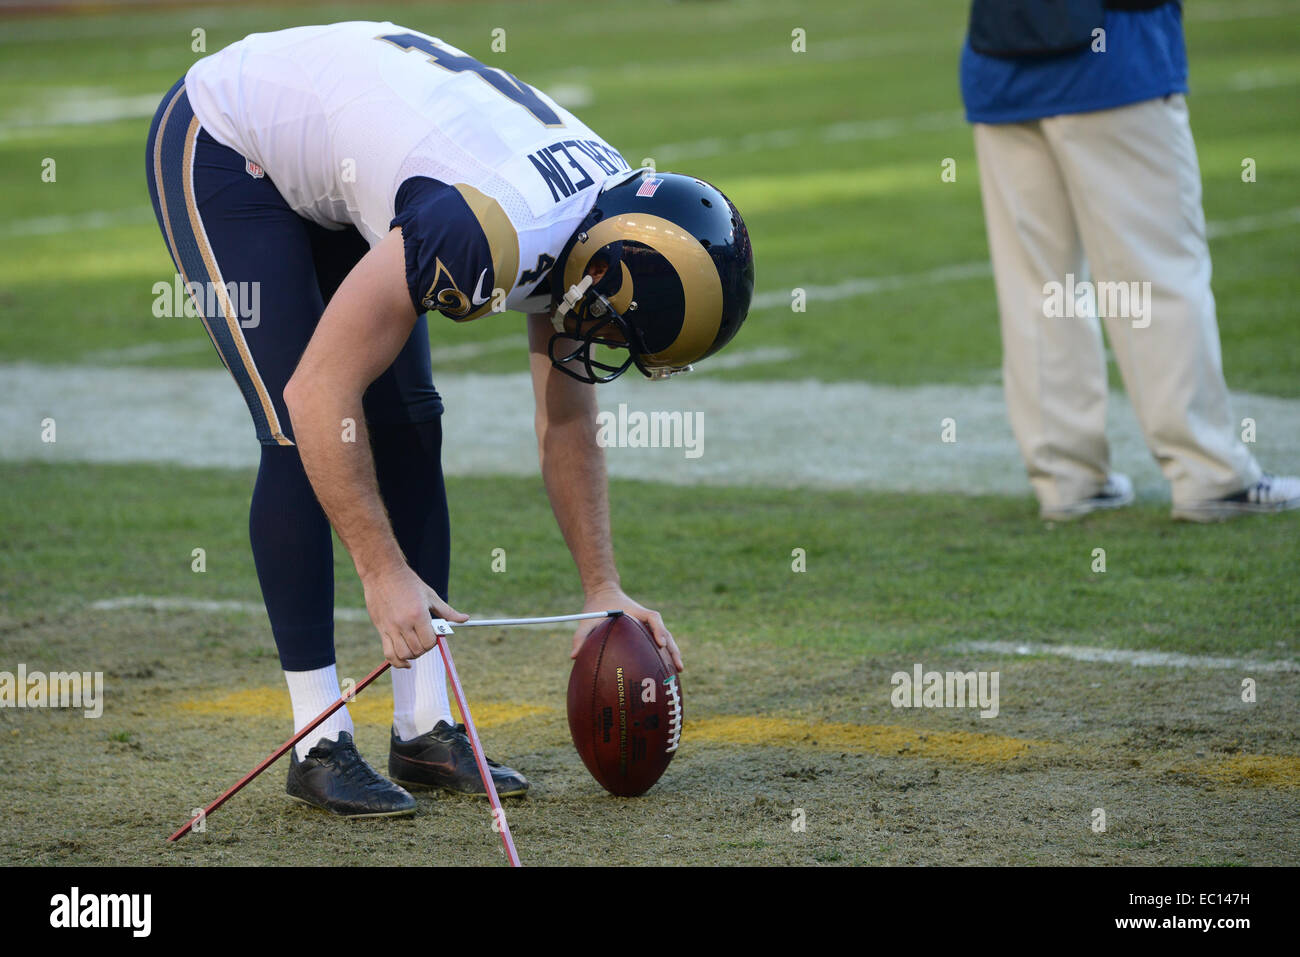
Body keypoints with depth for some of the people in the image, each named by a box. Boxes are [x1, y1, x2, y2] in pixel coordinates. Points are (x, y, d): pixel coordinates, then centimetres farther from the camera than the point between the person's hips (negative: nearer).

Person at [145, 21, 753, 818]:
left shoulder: (612, 215, -12)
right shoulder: (492, 233, -38)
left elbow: (567, 421, 3)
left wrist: (603, 588, 1)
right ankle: (321, 744, -8)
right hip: (226, 147, -8)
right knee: (302, 437, -15)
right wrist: (384, 573, -25)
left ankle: (425, 730, 6)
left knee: (408, 429, 2)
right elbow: (321, 393, -30)